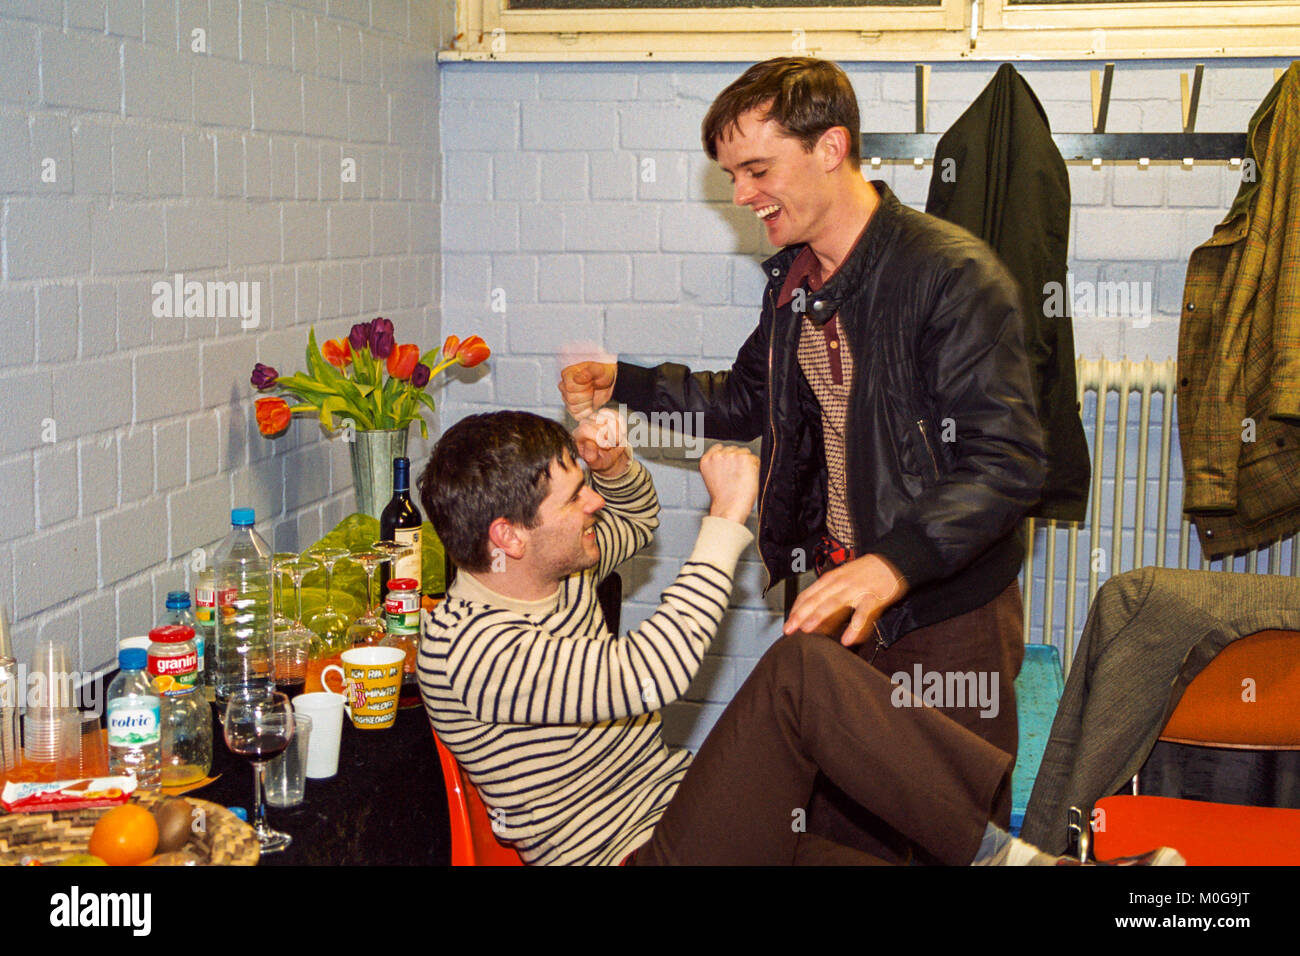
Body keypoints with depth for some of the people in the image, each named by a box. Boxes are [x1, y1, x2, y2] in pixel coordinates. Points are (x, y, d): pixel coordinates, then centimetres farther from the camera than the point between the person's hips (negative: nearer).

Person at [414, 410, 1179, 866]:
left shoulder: (558, 569, 10)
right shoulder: (472, 647, -19)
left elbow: (636, 517, 33)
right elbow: (647, 676, -32)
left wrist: (612, 464, 6)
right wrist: (727, 517, -21)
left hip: (686, 811, 10)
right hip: (642, 855, -10)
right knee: (800, 669, -28)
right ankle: (1001, 847, -18)